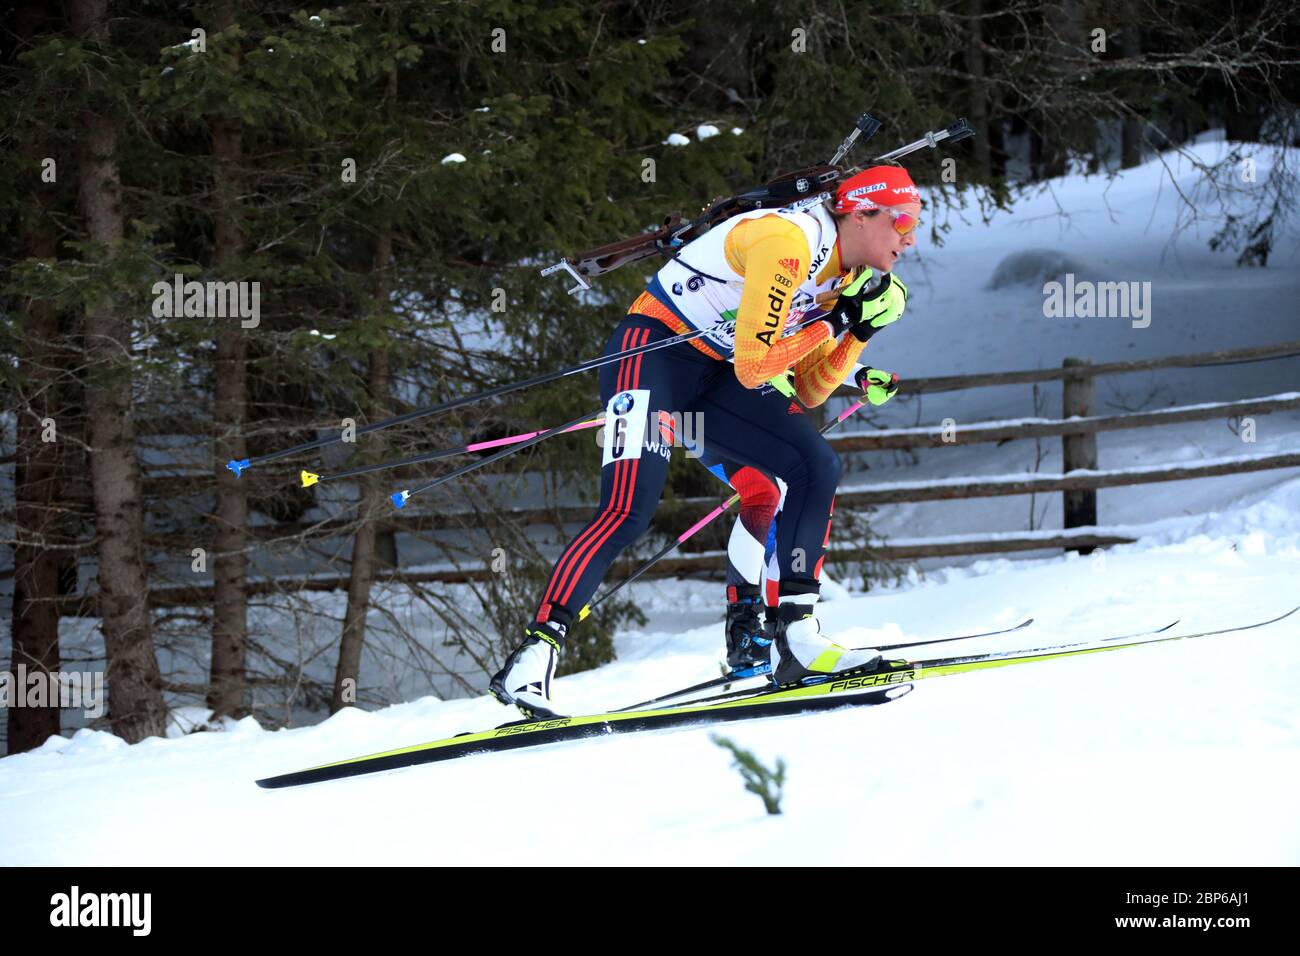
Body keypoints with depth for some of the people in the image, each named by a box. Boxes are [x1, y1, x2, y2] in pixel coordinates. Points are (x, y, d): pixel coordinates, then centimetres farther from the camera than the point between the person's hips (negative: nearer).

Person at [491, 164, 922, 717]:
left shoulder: (840, 274, 8)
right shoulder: (790, 242, -21)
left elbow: (807, 392, 11)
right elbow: (753, 368, -25)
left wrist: (859, 331, 0)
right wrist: (833, 321, -15)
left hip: (713, 377, 9)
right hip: (654, 353, -9)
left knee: (816, 467, -5)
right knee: (630, 512, -24)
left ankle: (795, 637, -7)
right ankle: (535, 654, -24)